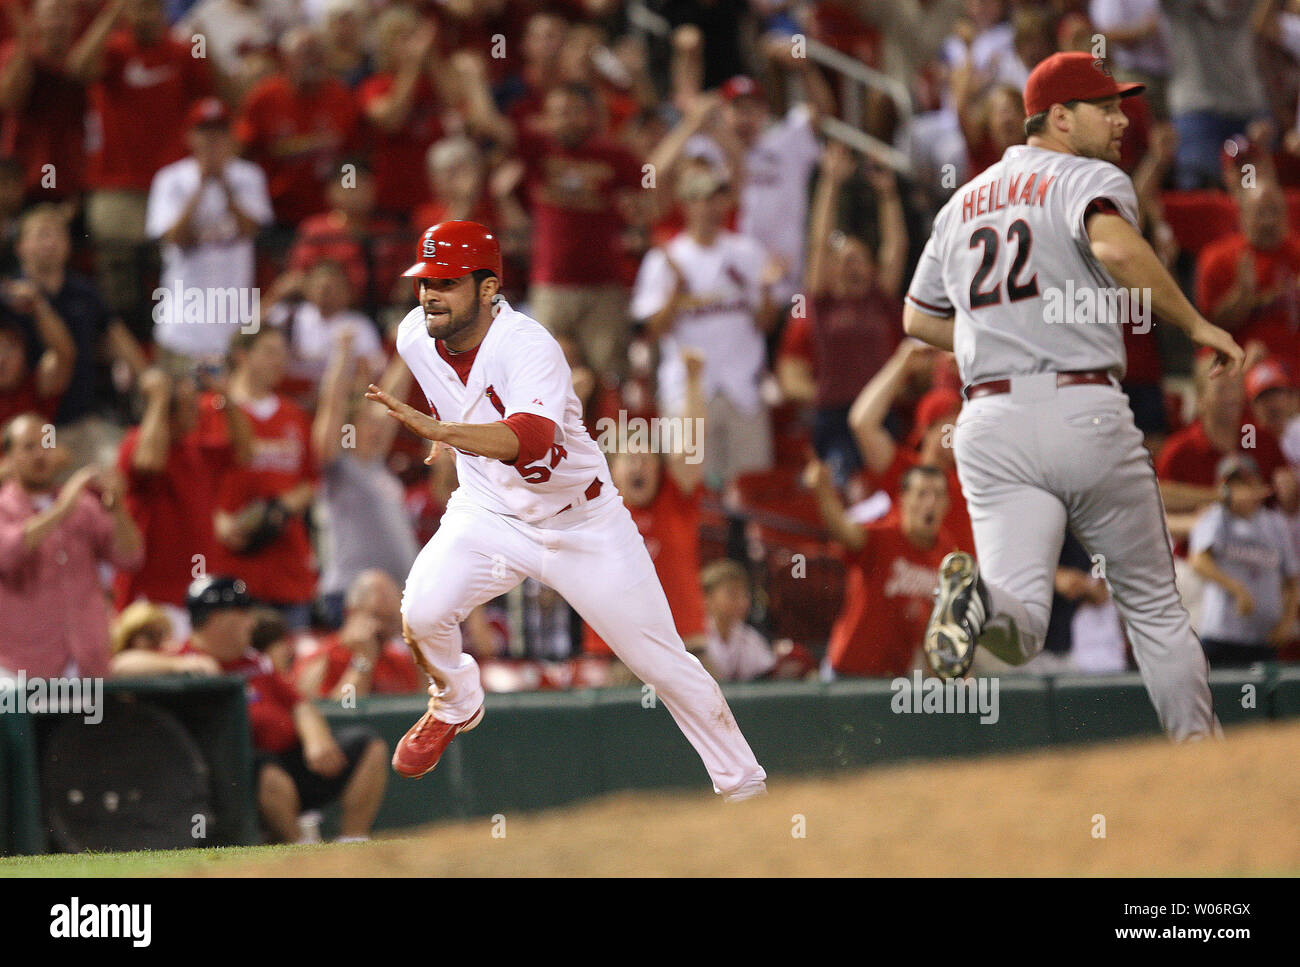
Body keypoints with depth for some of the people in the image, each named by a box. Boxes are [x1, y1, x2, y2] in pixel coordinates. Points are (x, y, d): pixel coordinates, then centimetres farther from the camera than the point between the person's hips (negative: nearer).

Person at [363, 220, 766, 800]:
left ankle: (744, 786, 17)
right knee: (422, 614, -23)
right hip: (486, 514, 4)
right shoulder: (413, 338, -10)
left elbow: (530, 438, -50)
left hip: (584, 527, -4)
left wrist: (439, 430, -62)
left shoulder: (529, 348, -30)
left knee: (664, 664, 1)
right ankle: (455, 704, 9)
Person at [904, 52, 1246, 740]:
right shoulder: (1090, 179, 1)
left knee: (1020, 628, -9)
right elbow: (1115, 247, -23)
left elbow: (916, 318, 28)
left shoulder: (963, 203, 21)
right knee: (1153, 605, 12)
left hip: (990, 425, 4)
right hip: (1086, 412, -4)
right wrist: (1196, 326, -15)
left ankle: (977, 598, -42)